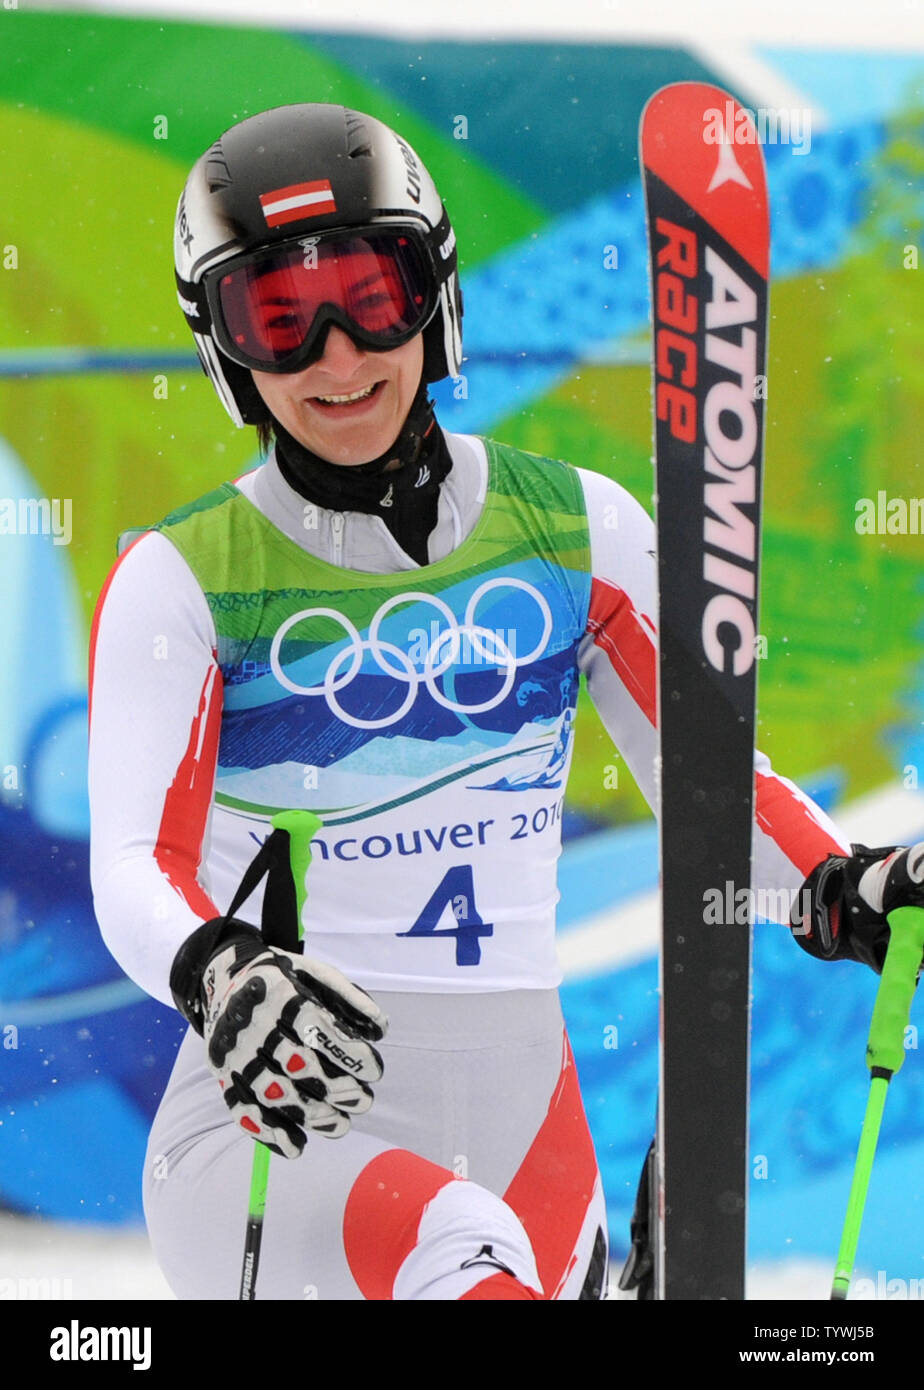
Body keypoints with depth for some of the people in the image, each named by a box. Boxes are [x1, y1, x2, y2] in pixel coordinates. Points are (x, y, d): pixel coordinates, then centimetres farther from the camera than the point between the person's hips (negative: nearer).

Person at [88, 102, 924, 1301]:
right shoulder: (184, 582, -1)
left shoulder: (579, 530, 7)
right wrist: (219, 975, -33)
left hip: (520, 1122, 4)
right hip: (275, 1123, -4)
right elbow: (136, 866, -11)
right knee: (460, 1260, -34)